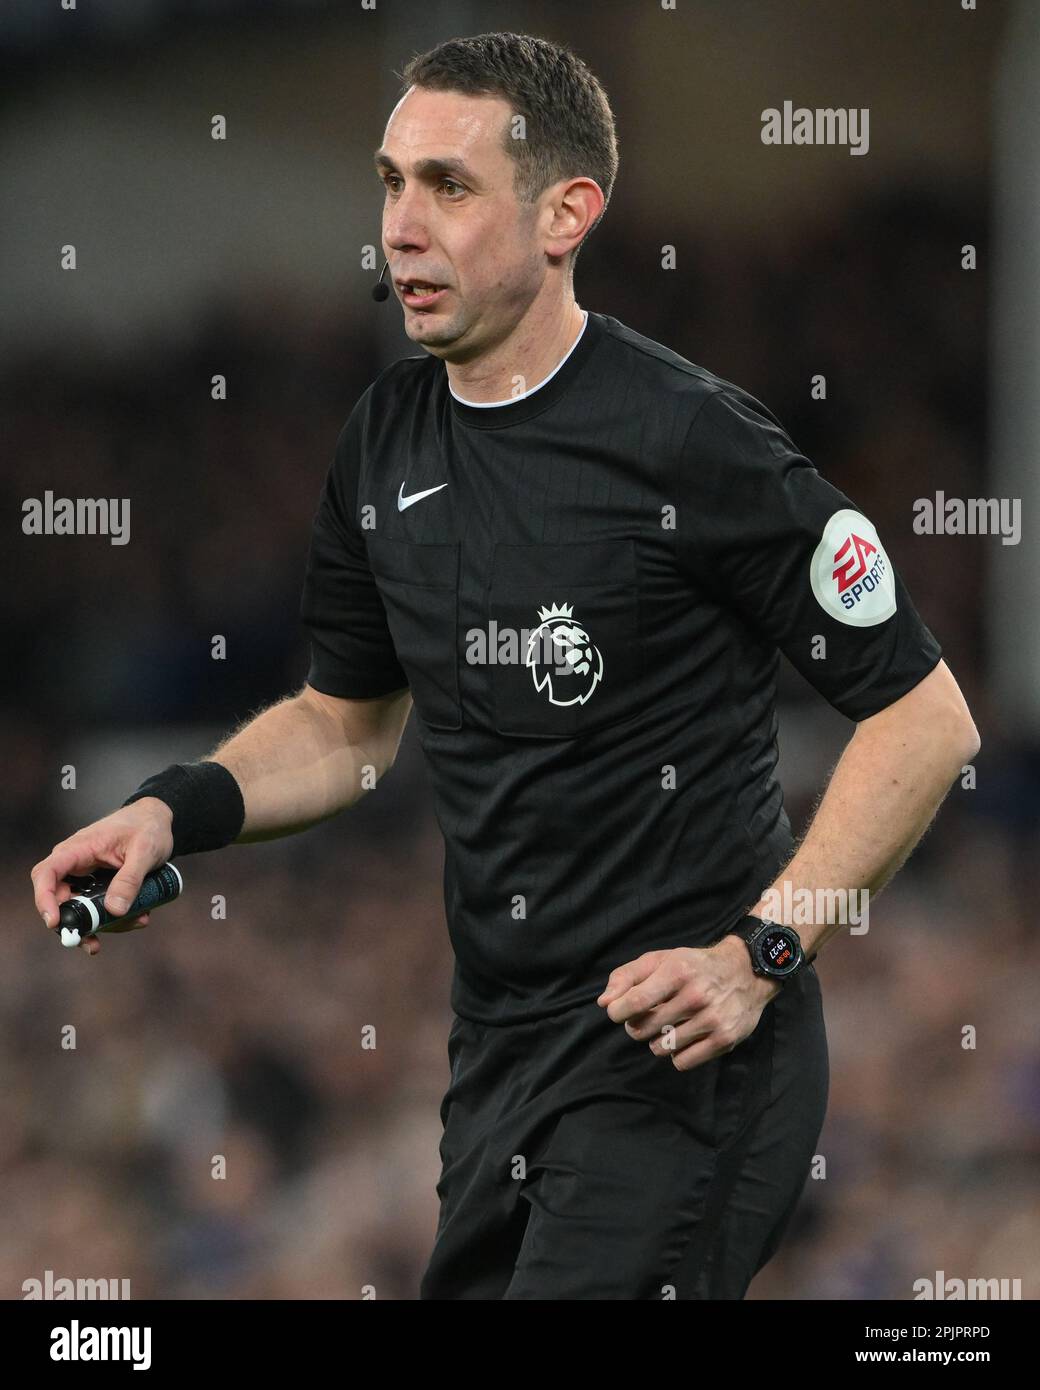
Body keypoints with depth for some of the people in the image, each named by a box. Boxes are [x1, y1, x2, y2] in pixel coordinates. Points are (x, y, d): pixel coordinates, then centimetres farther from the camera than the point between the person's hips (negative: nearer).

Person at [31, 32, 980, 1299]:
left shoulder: (687, 440, -14)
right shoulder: (386, 438, 8)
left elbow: (925, 718, -11)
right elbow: (346, 720, 22)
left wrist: (761, 952, -18)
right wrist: (176, 808, 3)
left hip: (677, 1053, -8)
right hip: (499, 1052, 8)